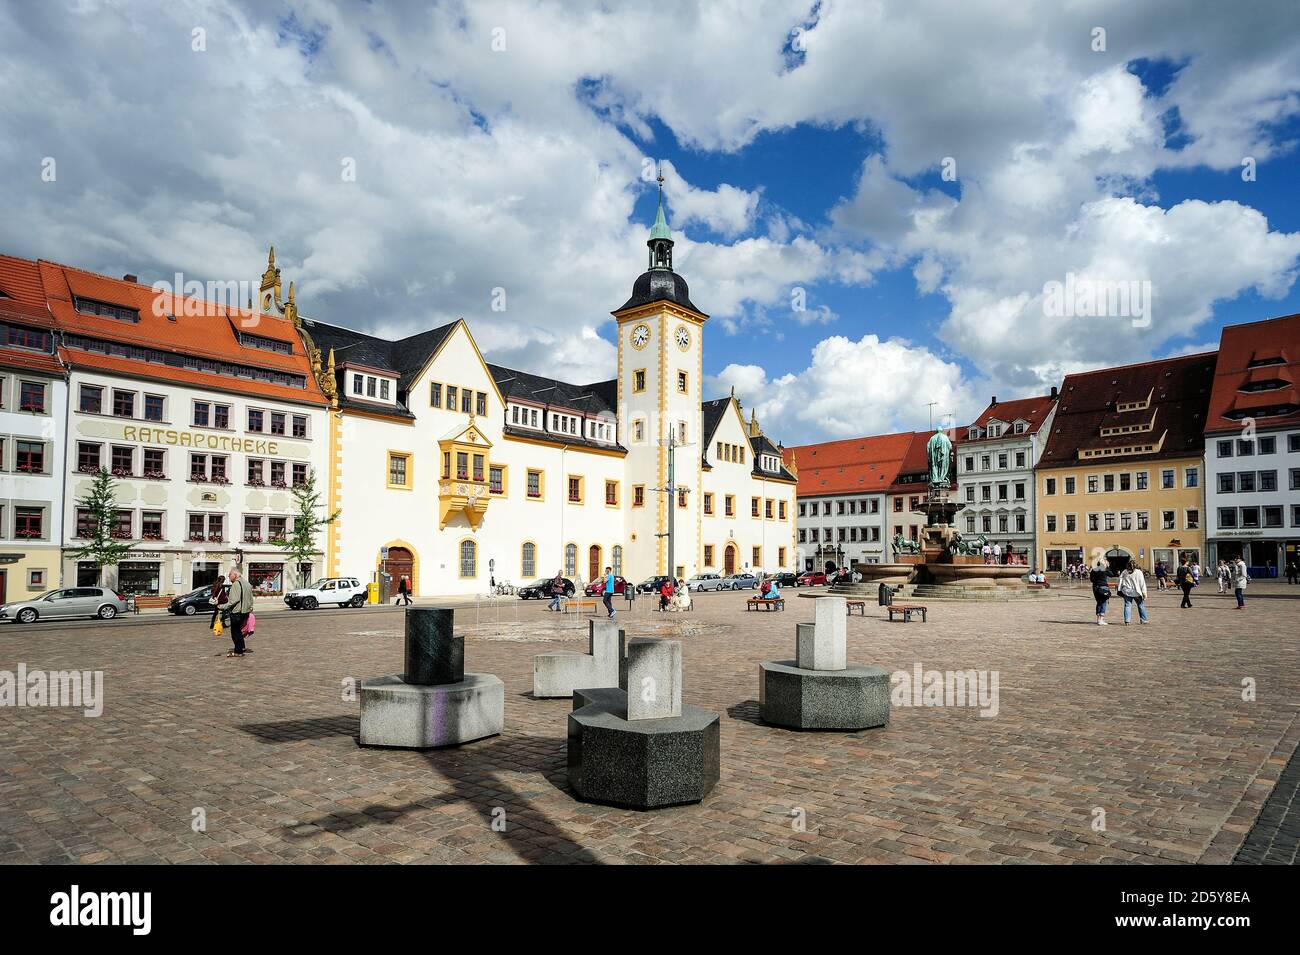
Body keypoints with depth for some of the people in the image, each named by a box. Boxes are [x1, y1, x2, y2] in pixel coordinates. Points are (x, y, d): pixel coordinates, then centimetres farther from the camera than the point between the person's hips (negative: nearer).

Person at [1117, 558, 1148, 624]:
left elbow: (1120, 581, 8)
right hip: (1136, 592, -2)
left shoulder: (1124, 572, 6)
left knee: (1127, 605, 2)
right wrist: (1144, 592, -4)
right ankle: (1143, 619, 20)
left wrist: (1120, 590, 12)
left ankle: (1127, 621, -6)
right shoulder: (1138, 572, -3)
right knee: (1141, 605, 13)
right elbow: (1142, 583, -5)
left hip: (1126, 592, 2)